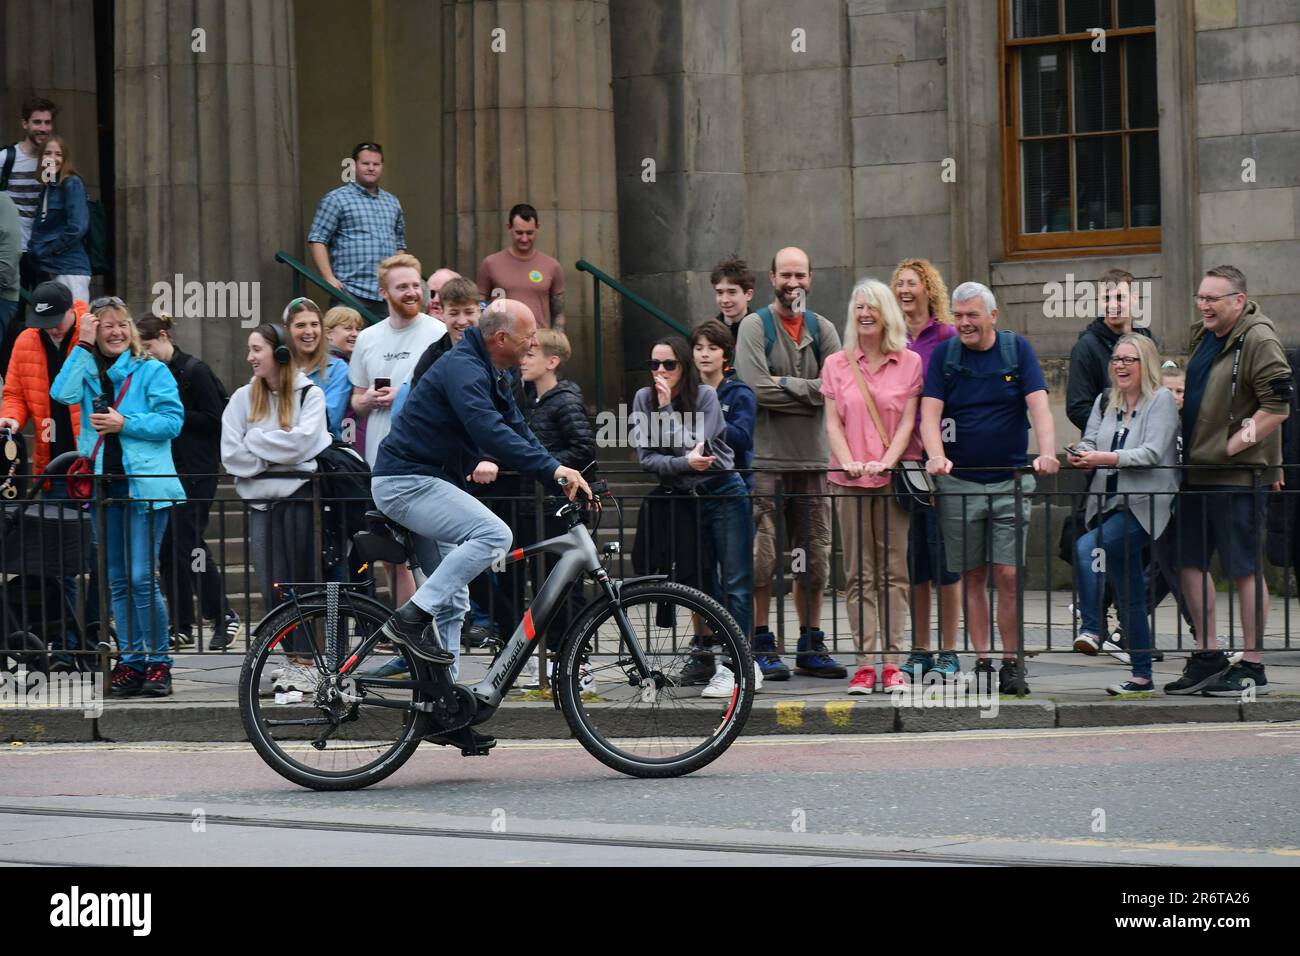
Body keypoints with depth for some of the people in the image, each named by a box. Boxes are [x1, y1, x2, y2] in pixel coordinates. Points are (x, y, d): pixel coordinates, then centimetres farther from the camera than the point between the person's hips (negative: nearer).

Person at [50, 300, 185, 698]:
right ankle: (130, 662, 13)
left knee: (142, 578, -11)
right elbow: (63, 394, -8)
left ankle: (158, 663, -3)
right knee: (118, 582, 8)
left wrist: (125, 423, -12)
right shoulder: (87, 371, 13)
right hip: (103, 484, 5)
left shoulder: (152, 371, 2)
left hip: (143, 485, -5)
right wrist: (84, 345, -7)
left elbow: (173, 420, -6)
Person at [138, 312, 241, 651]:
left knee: (187, 543, -11)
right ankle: (181, 626, 10)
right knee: (168, 546, 5)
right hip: (166, 469, 8)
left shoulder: (194, 371, -9)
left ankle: (223, 616, 0)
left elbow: (216, 419, -12)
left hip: (197, 472, -8)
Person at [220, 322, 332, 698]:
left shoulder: (309, 395, 1)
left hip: (299, 497, -4)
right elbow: (231, 454, 0)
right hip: (261, 499, 4)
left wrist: (254, 441, -6)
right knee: (271, 586, 2)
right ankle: (292, 658, 13)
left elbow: (301, 442, -14)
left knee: (300, 582, -4)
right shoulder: (244, 398, 10)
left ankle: (306, 664, -1)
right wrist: (274, 459, -9)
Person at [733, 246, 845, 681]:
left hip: (813, 457, 4)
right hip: (765, 457, -4)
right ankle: (762, 645, 1)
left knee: (814, 556, 8)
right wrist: (811, 391, -9)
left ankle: (811, 646, 16)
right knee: (762, 556, -6)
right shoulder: (755, 326, 0)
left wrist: (786, 384, -10)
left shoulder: (822, 329, 11)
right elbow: (757, 388, -14)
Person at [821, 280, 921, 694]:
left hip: (894, 475, -1)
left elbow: (908, 421, 1)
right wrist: (847, 461, -12)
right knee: (859, 574, 0)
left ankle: (892, 664, 0)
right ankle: (864, 664, -1)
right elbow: (832, 422, 5)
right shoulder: (837, 365, 9)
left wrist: (887, 460, -13)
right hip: (851, 480, 1)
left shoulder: (910, 363, 6)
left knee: (893, 571, -1)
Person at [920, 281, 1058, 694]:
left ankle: (1010, 663, 0)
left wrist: (1046, 453, -24)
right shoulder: (944, 356, 4)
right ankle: (981, 662, 9)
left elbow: (1038, 406, -7)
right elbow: (929, 413, -4)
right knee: (972, 576, 3)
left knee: (1008, 574, -7)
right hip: (958, 483, 1)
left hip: (1010, 481, -1)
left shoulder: (1018, 350, 2)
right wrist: (937, 457, -22)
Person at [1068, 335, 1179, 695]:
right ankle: (1142, 676, 12)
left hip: (1145, 506, -7)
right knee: (1129, 597, 8)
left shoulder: (1161, 400, -4)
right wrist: (1082, 455, -15)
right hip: (1109, 504, 7)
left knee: (1086, 547, -30)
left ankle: (1091, 628, -30)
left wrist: (1106, 458, -23)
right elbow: (1090, 442, 9)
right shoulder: (1105, 402, 16)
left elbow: (1153, 453, -15)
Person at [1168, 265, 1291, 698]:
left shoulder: (1258, 340, -13)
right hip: (1196, 471, 9)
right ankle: (1208, 658, 19)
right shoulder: (1203, 336, 14)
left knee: (1244, 569, -3)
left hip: (1239, 475, -9)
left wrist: (1233, 446, -18)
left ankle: (1252, 667, 3)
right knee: (1191, 562, 10)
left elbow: (1278, 406, -19)